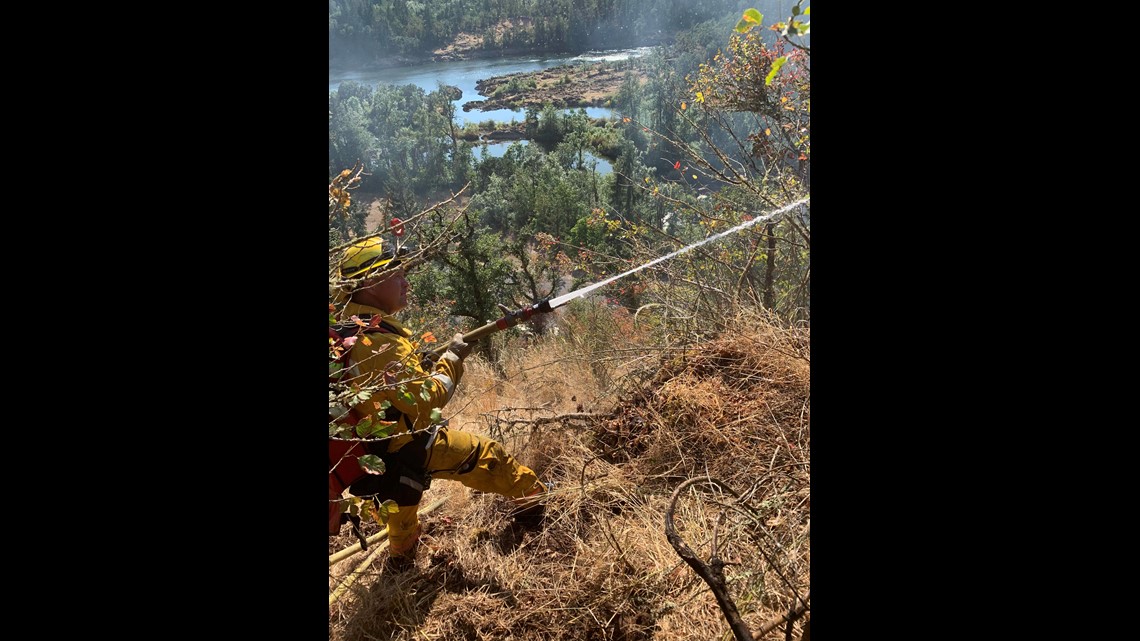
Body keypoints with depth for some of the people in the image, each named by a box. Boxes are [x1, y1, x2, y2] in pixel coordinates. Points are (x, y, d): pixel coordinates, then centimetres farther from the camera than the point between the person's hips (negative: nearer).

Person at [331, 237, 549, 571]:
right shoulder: (378, 343, -32)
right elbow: (424, 399, -29)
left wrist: (420, 366, 4)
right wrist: (452, 358, -18)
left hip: (381, 444, 9)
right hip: (407, 447, -9)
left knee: (400, 501, 32)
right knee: (484, 453, 7)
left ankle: (400, 561, 56)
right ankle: (535, 497, 27)